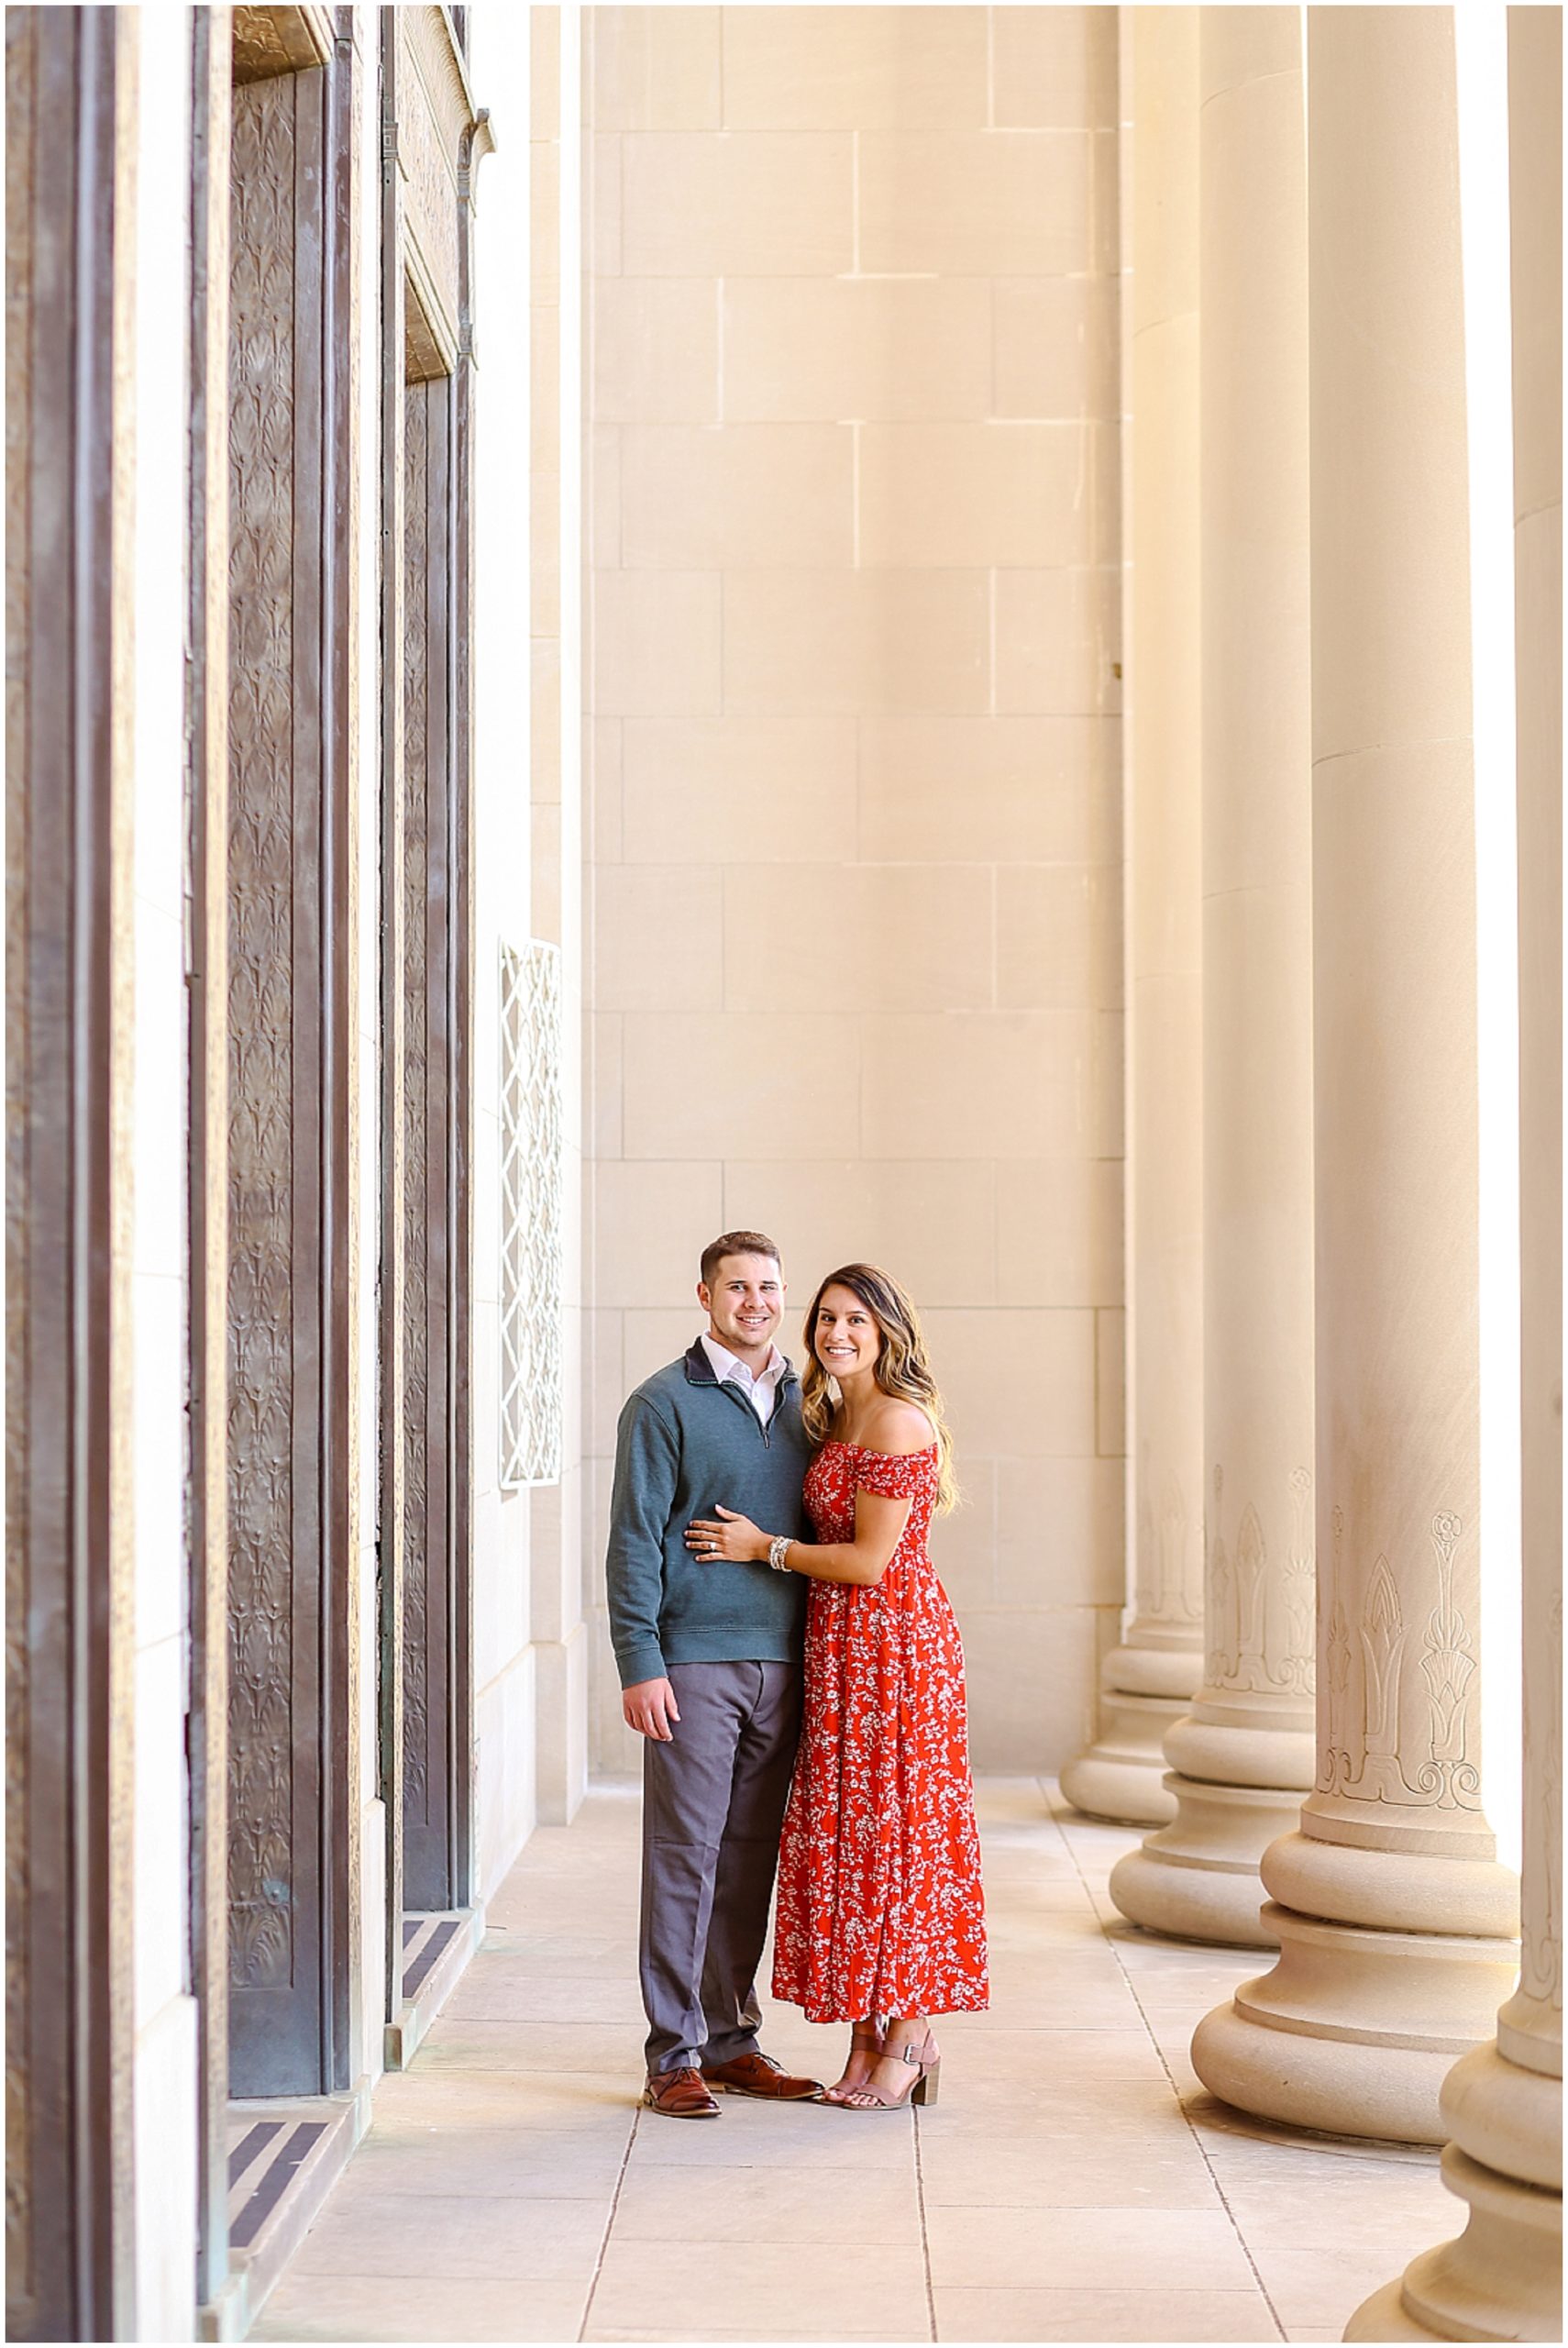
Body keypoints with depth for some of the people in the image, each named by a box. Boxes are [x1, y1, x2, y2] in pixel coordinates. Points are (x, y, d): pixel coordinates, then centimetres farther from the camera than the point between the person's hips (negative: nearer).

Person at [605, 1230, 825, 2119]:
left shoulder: (807, 1402, 13)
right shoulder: (664, 1403, -2)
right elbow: (635, 1539, -5)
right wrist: (639, 1661, -12)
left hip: (783, 1662, 5)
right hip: (694, 1660, -5)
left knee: (753, 1854, 9)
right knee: (685, 1853, -3)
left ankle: (734, 2037, 18)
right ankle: (675, 2054, 2)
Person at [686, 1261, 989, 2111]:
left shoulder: (897, 1421, -15)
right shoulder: (835, 1419, 14)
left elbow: (870, 1560, -16)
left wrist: (764, 1547, -8)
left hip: (891, 1641, -9)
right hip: (841, 1645, 9)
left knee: (891, 1827, -3)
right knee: (847, 1831, 8)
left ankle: (911, 2037, 6)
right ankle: (866, 2038, 13)